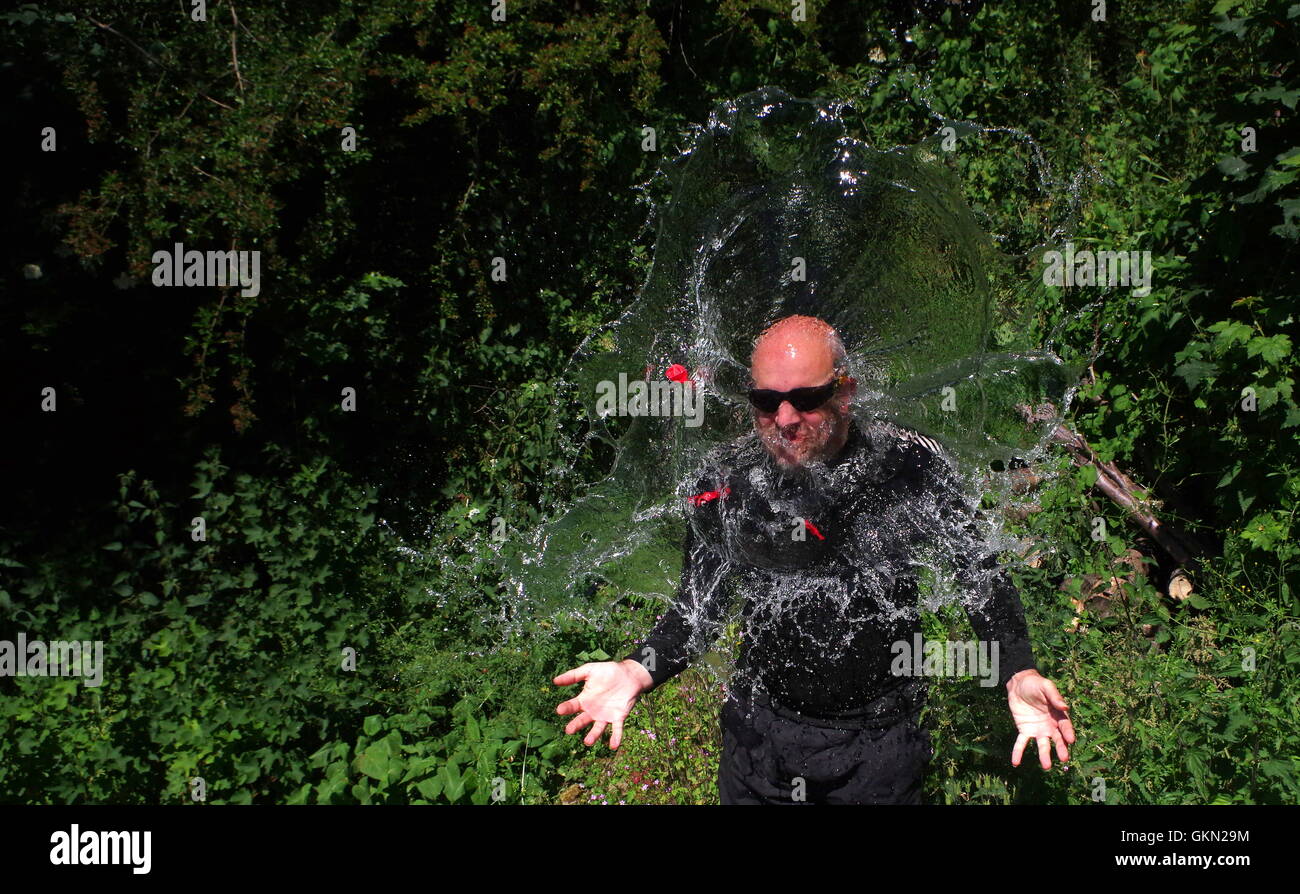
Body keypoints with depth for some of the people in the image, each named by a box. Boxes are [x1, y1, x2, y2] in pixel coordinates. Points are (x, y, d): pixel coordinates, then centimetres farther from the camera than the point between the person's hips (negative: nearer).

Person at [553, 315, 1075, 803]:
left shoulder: (910, 465, -14)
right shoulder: (726, 480, -10)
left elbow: (980, 574, -4)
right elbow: (700, 606, 0)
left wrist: (1018, 673, -19)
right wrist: (637, 670, -16)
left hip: (880, 748, -1)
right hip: (761, 736, 2)